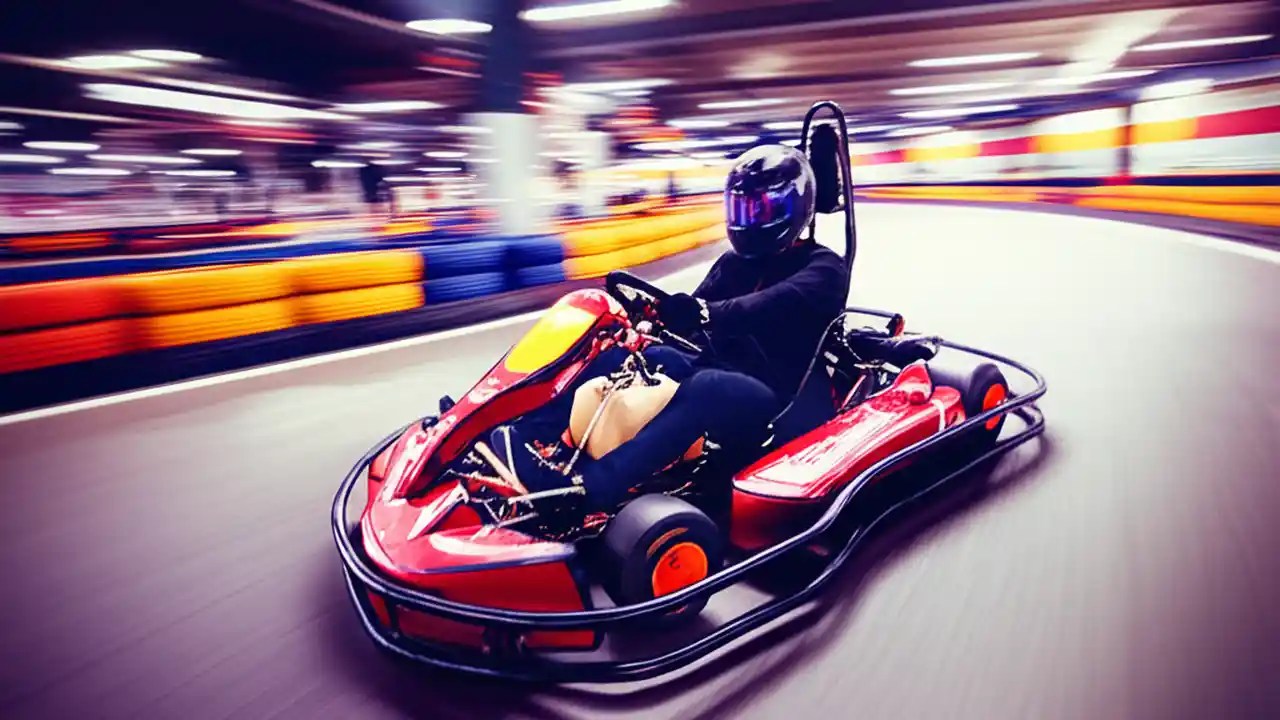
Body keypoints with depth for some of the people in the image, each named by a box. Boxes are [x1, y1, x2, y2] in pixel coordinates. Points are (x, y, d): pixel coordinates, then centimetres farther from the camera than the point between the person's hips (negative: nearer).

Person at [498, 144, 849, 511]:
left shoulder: (822, 269, -2)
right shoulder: (734, 263, 18)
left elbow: (772, 308, -24)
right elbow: (688, 319, 10)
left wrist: (706, 312, -42)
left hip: (773, 403, -6)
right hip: (712, 373, 7)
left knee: (704, 387, -38)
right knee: (618, 354, -12)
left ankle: (589, 487, -53)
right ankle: (530, 438, -25)